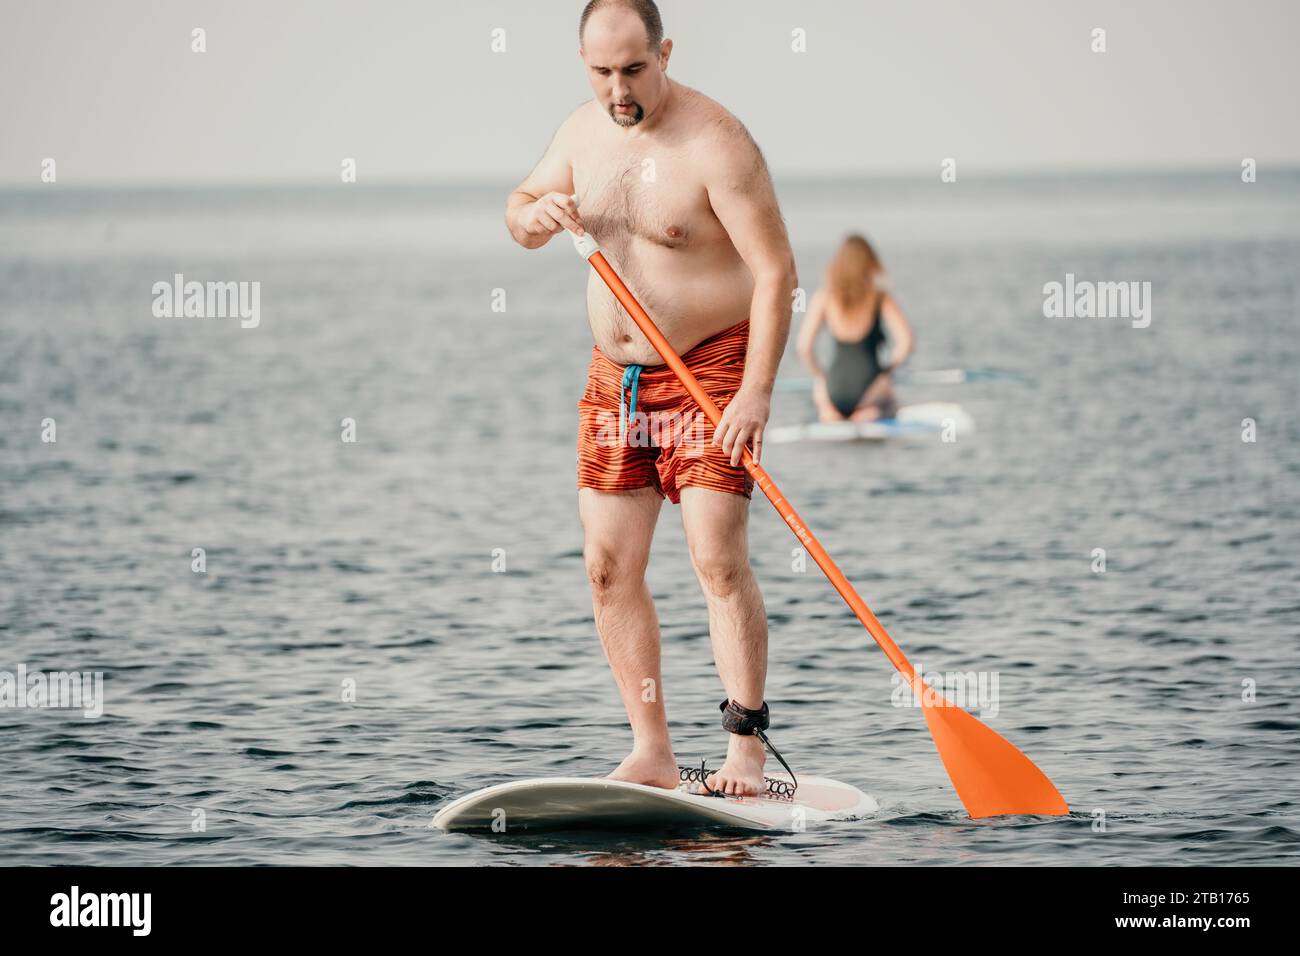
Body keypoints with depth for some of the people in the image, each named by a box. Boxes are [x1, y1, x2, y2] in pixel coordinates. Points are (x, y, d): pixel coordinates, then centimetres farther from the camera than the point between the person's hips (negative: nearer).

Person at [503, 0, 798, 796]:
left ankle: (747, 752, -11)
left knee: (718, 557, -15)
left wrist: (756, 393, -27)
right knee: (610, 565, 2)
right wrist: (537, 214, -7)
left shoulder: (714, 144, -18)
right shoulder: (584, 132, 4)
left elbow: (776, 272, -20)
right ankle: (652, 754, 8)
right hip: (615, 378, 7)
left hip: (713, 371, -7)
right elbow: (518, 216, 19)